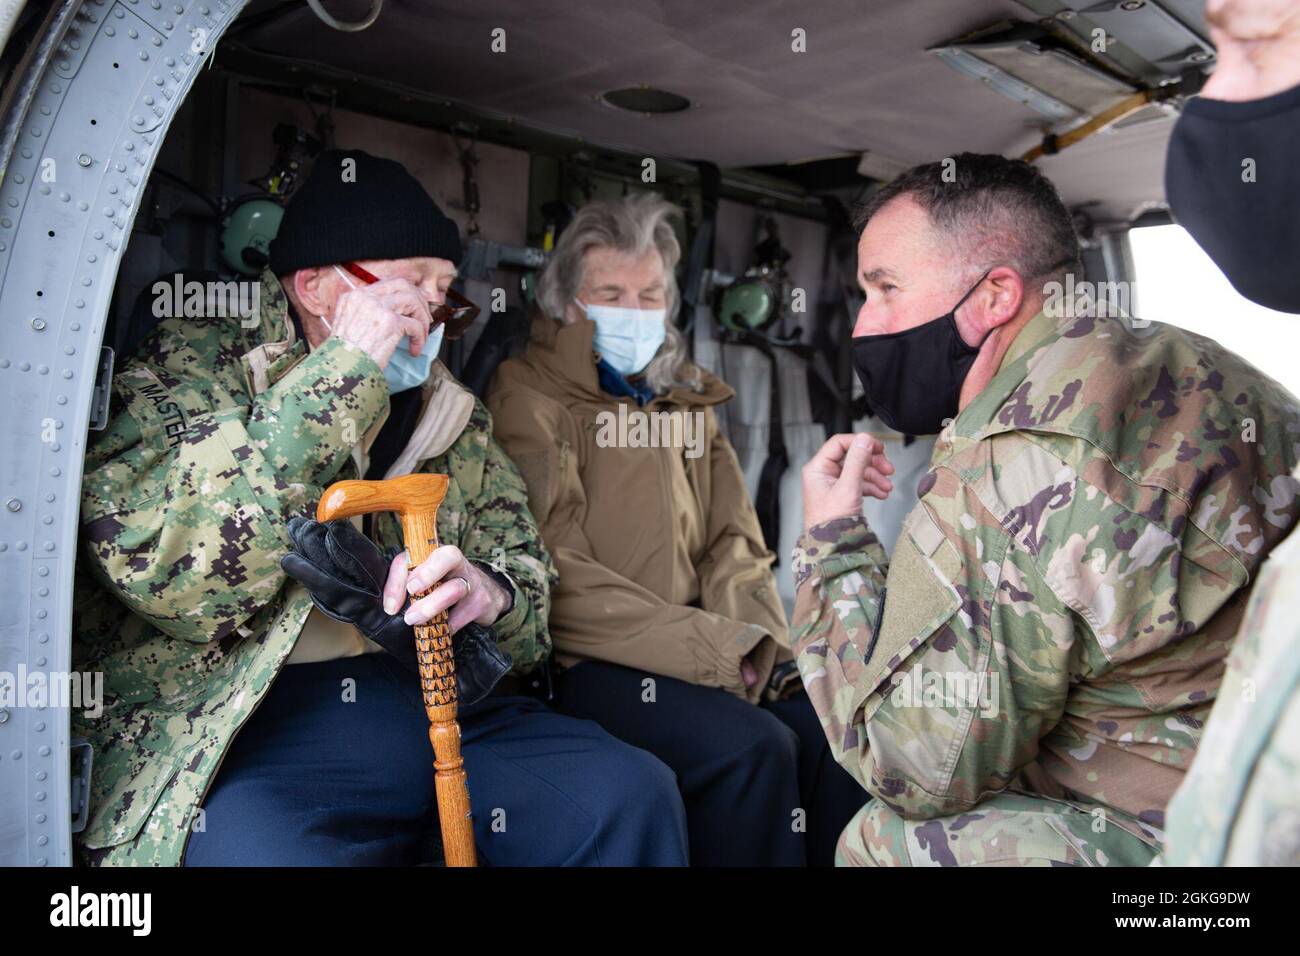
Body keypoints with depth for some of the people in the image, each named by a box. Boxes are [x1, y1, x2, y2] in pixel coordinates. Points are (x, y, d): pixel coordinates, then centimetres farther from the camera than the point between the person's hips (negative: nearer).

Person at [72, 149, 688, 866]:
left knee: (632, 793, -14)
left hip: (433, 710, 5)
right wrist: (345, 371, -17)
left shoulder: (449, 412, 14)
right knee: (260, 847, -36)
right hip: (242, 735, -4)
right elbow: (164, 569, -18)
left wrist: (488, 590, -12)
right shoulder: (195, 362, 0)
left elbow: (526, 565, 15)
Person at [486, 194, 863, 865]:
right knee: (753, 746, -28)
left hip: (708, 651, 6)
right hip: (589, 662, -5)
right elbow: (561, 580, -12)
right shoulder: (529, 398, -2)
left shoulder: (689, 399, 19)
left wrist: (759, 647, -5)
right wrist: (718, 648, -17)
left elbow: (733, 545, 15)